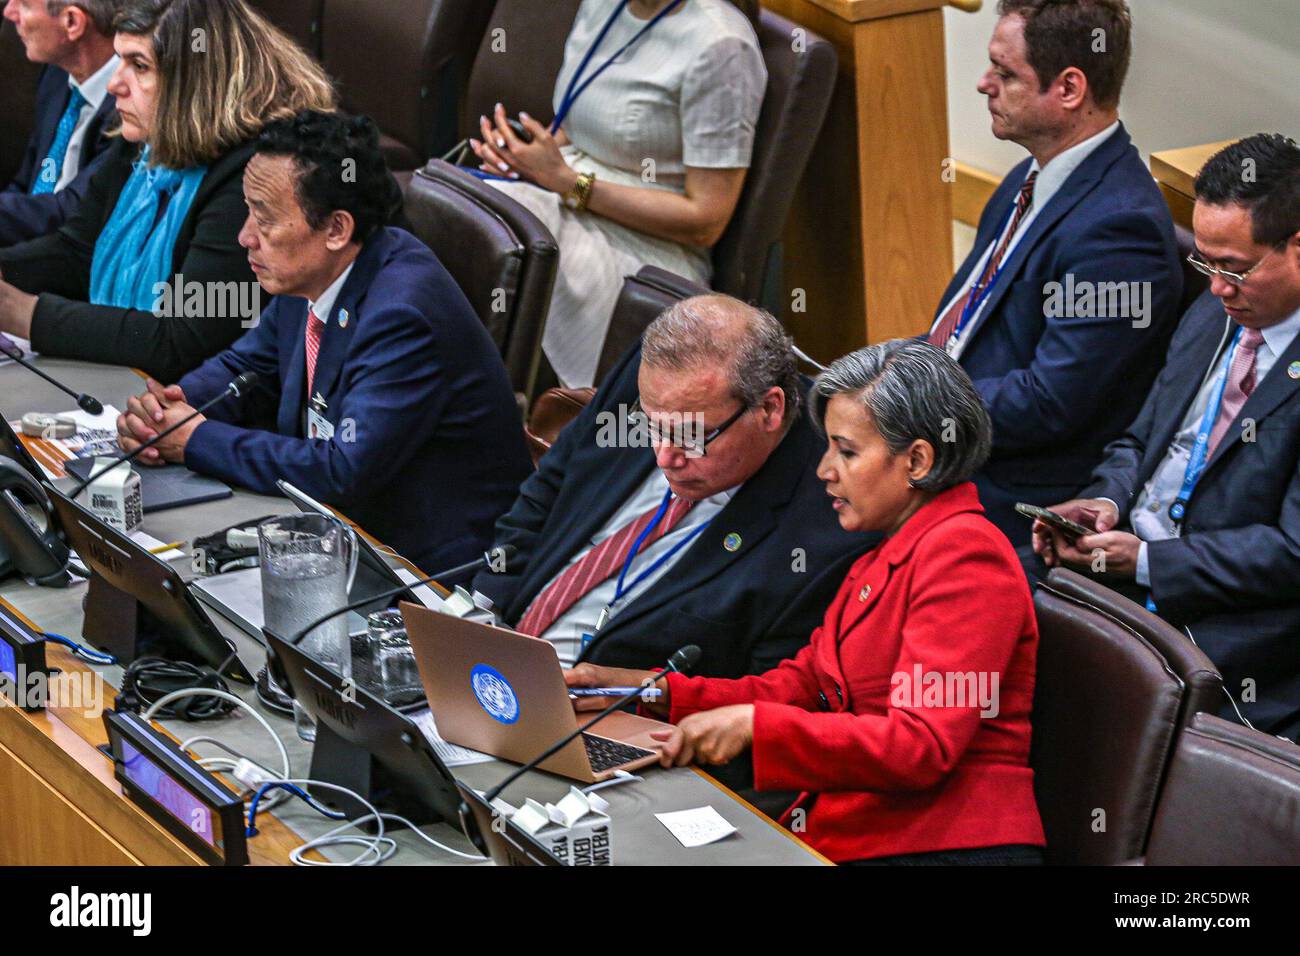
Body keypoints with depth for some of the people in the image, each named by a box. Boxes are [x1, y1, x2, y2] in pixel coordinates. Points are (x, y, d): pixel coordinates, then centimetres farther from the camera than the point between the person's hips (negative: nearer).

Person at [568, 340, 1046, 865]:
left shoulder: (965, 554, -9)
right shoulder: (882, 562, 23)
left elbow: (922, 745, -18)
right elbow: (797, 687, 18)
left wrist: (753, 724, -22)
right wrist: (649, 689, 9)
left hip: (939, 847, -9)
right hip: (849, 837, 9)